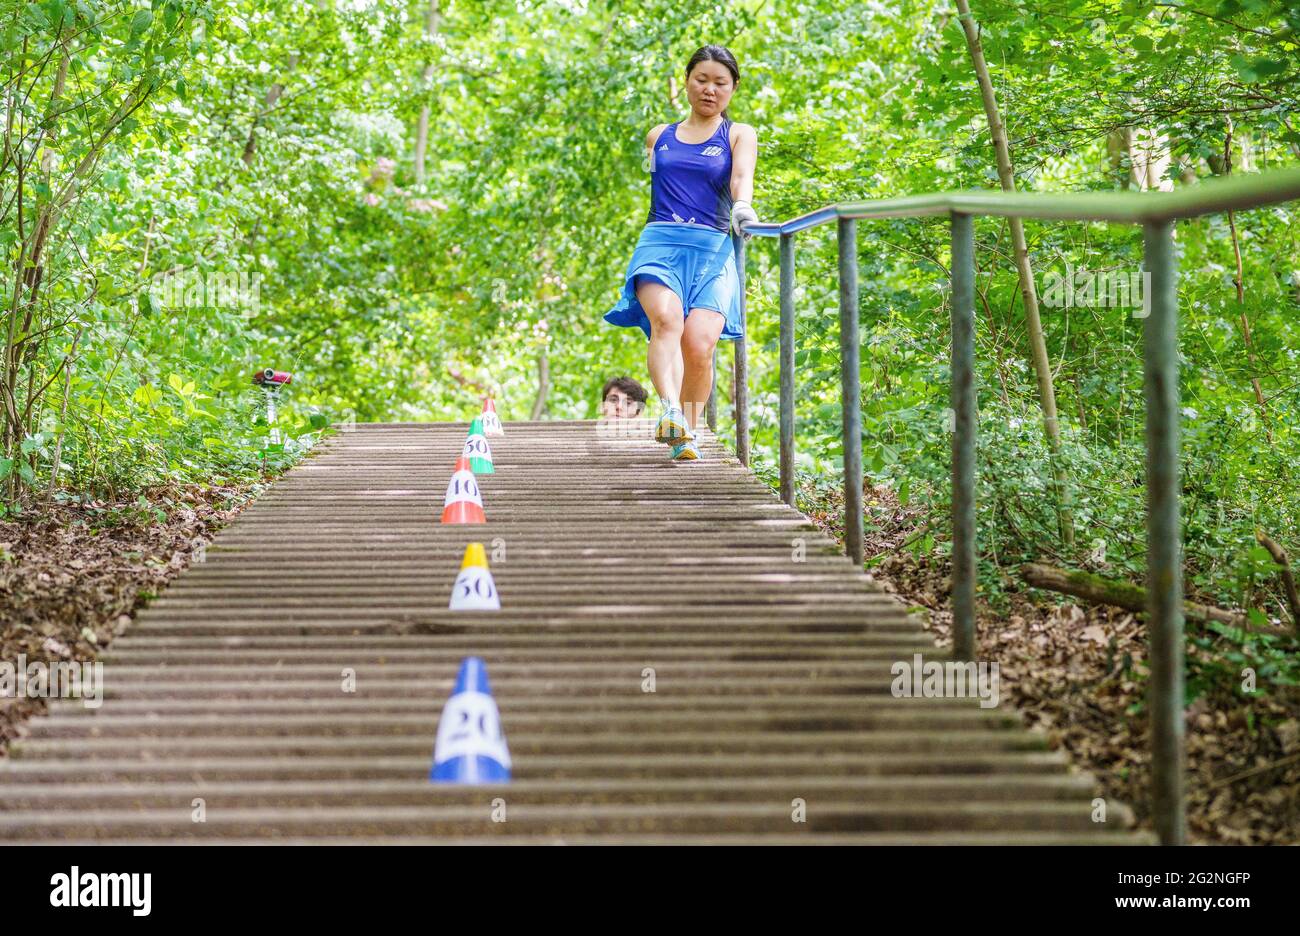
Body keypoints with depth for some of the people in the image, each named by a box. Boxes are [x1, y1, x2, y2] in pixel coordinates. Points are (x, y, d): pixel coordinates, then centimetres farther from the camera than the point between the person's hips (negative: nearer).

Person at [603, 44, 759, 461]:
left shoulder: (739, 136, 13)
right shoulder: (659, 136, 21)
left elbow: (742, 175, -8)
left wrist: (742, 206, -28)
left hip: (712, 251, -1)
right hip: (660, 242, 1)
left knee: (699, 341, -20)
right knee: (665, 318, -29)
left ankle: (687, 433, -1)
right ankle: (671, 410, -49)